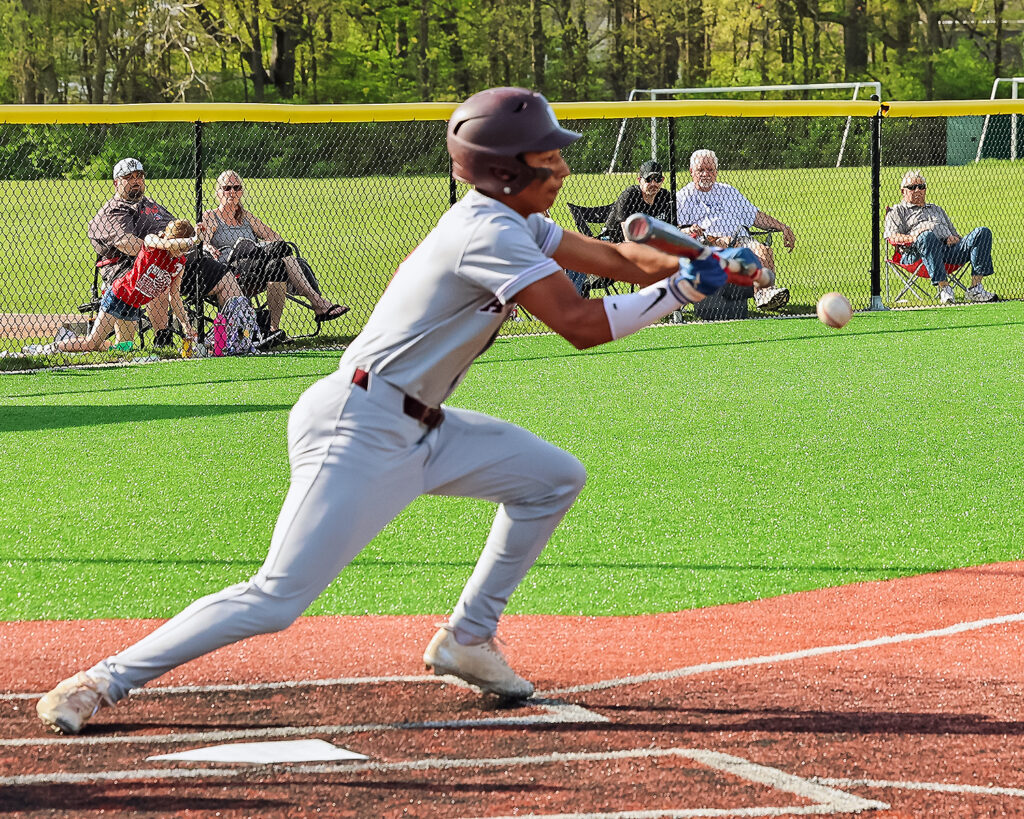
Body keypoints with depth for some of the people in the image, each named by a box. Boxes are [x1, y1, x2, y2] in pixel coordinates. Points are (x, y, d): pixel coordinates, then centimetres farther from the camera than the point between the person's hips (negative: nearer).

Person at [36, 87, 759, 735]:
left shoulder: (510, 223, 11)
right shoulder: (489, 235, -19)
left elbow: (614, 258, 15)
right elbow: (582, 325, -25)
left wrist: (701, 263, 0)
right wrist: (681, 288, -13)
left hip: (418, 431, 10)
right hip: (358, 434, -10)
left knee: (554, 477, 14)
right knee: (277, 601, -16)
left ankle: (467, 638, 21)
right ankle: (101, 682, -10)